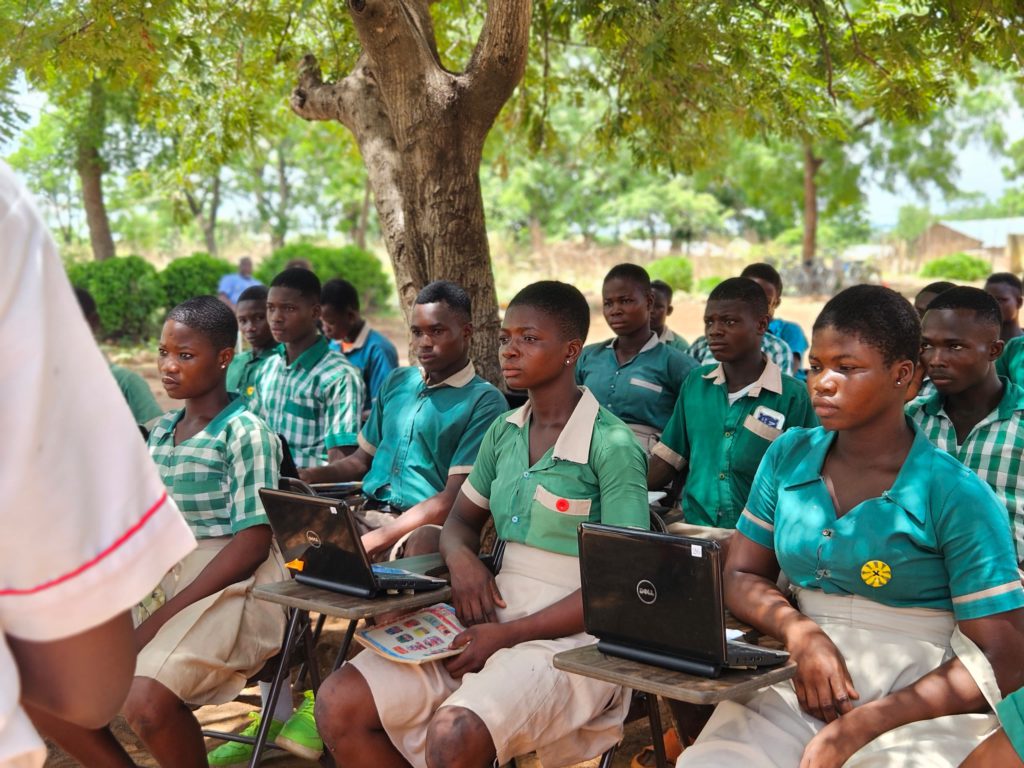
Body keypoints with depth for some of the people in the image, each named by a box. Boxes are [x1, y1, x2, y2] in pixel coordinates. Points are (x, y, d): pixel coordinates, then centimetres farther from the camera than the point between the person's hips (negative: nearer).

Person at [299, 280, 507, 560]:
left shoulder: (484, 402, -3)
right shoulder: (398, 381, 19)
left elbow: (452, 499, -12)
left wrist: (374, 540, -22)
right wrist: (309, 476, 2)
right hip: (366, 513, 6)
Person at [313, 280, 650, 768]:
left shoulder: (612, 445, -10)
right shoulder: (503, 433, 10)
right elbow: (461, 519, 22)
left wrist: (508, 635, -16)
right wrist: (461, 557, -4)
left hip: (570, 637, -6)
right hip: (492, 618, 7)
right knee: (338, 706, -9)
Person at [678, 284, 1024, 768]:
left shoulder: (957, 495, -7)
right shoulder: (788, 457, 6)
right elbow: (740, 575, 11)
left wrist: (860, 727, -15)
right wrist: (801, 635, -10)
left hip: (923, 708, -2)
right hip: (799, 689, 3)